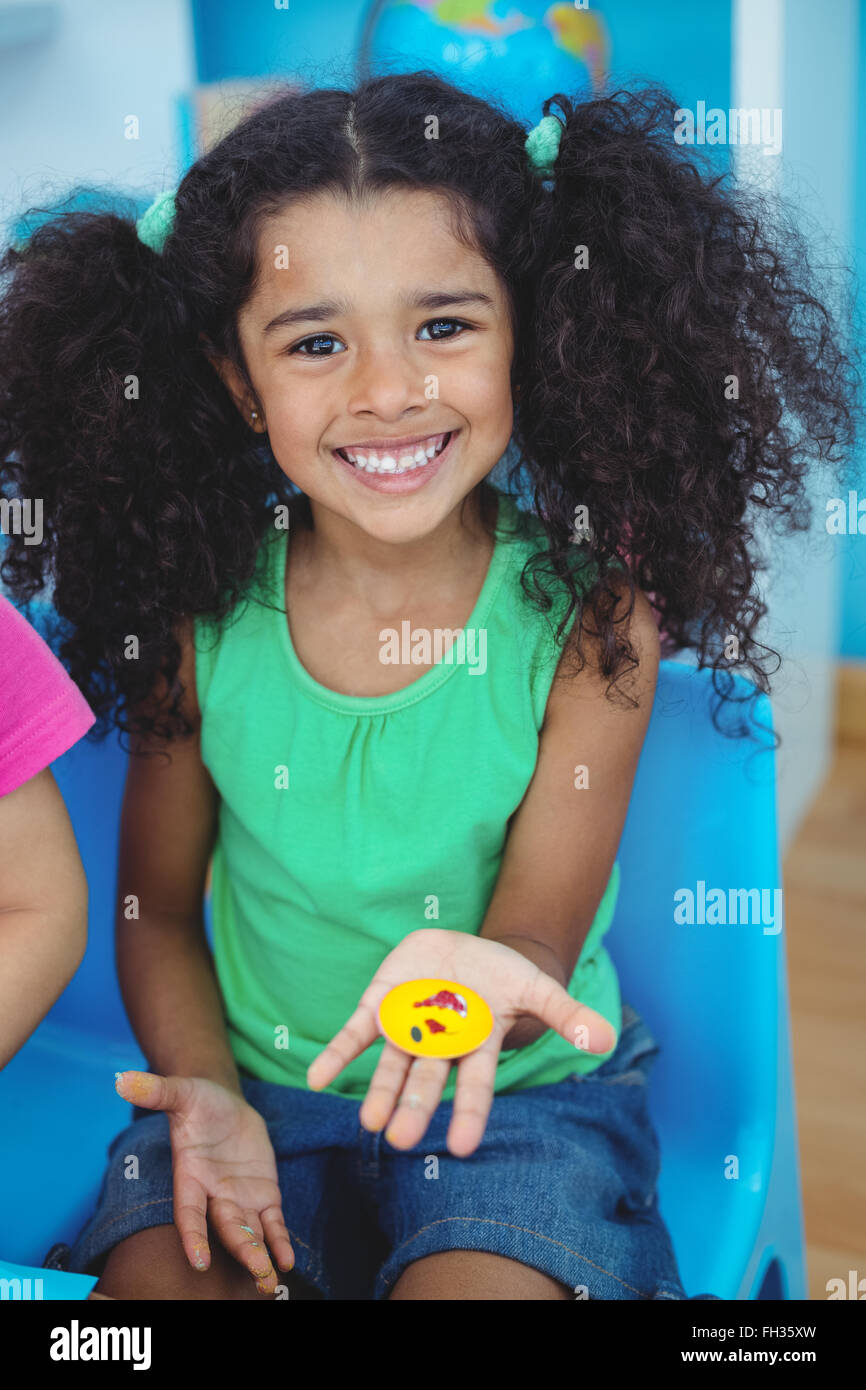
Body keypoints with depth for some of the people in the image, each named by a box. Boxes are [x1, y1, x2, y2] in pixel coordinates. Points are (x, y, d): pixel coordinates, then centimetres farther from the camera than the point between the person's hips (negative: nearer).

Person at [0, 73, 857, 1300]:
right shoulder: (207, 613, -9)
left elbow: (541, 933, -16)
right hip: (256, 1089, 2)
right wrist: (207, 1094, -13)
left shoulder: (588, 611, -14)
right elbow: (157, 911, 2)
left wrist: (486, 981, -39)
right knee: (156, 1273, -20)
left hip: (516, 1099, -1)